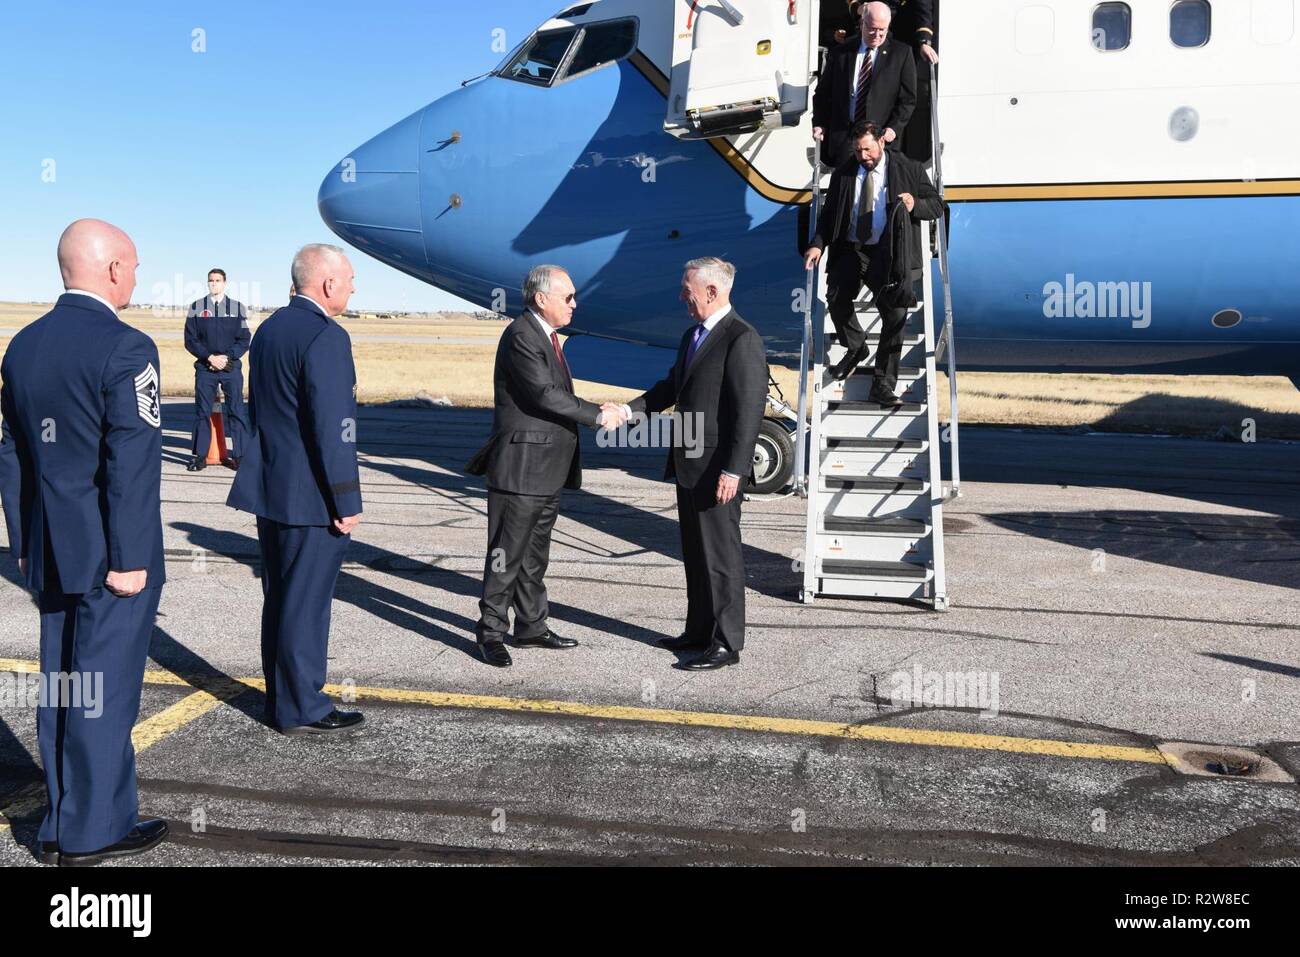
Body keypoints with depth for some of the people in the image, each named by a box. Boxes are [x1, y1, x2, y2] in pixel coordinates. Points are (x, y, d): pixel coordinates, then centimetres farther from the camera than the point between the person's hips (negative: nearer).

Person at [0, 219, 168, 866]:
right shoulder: (125, 350, -16)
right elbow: (133, 463, -20)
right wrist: (130, 559, -15)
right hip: (110, 556, -8)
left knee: (61, 688, 15)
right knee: (104, 691, 2)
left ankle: (62, 823, 27)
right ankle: (92, 831, 13)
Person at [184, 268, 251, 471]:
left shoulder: (238, 308, 6)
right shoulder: (196, 307, 7)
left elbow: (244, 340, 3)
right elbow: (190, 340, 2)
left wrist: (226, 357, -11)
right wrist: (209, 357, -11)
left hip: (232, 368, 0)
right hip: (204, 368, 1)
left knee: (237, 411, -1)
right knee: (202, 412, 3)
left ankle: (240, 455, 4)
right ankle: (200, 455, 9)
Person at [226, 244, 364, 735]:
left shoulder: (268, 329, 11)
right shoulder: (326, 337, -17)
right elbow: (333, 428, -21)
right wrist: (347, 502, -16)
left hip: (270, 490, 9)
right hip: (311, 498, -9)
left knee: (280, 601, 16)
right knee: (306, 603, 0)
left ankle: (282, 700, 26)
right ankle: (302, 709, 10)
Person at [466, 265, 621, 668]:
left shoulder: (546, 336, 16)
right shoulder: (520, 337, -15)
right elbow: (545, 394, -21)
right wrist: (597, 415, -15)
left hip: (548, 469, 10)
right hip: (521, 465, -10)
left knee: (535, 554, 17)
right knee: (508, 554, -2)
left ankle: (531, 626, 26)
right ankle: (491, 632, 7)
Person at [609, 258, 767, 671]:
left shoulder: (742, 339, -15)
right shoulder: (693, 335, 15)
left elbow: (750, 409, -20)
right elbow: (671, 387, 20)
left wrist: (733, 470, -22)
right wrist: (629, 409, 5)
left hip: (718, 469, -9)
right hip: (688, 465, 9)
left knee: (721, 554, -1)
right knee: (694, 552, 17)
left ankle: (726, 643, 9)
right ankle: (699, 630, 29)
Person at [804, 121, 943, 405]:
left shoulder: (909, 169, 9)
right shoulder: (843, 174, 16)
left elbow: (937, 205, 10)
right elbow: (828, 213, 17)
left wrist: (915, 205, -12)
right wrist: (818, 244, 0)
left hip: (889, 254, -2)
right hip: (851, 251, 2)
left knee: (895, 312, -15)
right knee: (836, 296, -25)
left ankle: (883, 385, -6)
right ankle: (855, 347, 6)